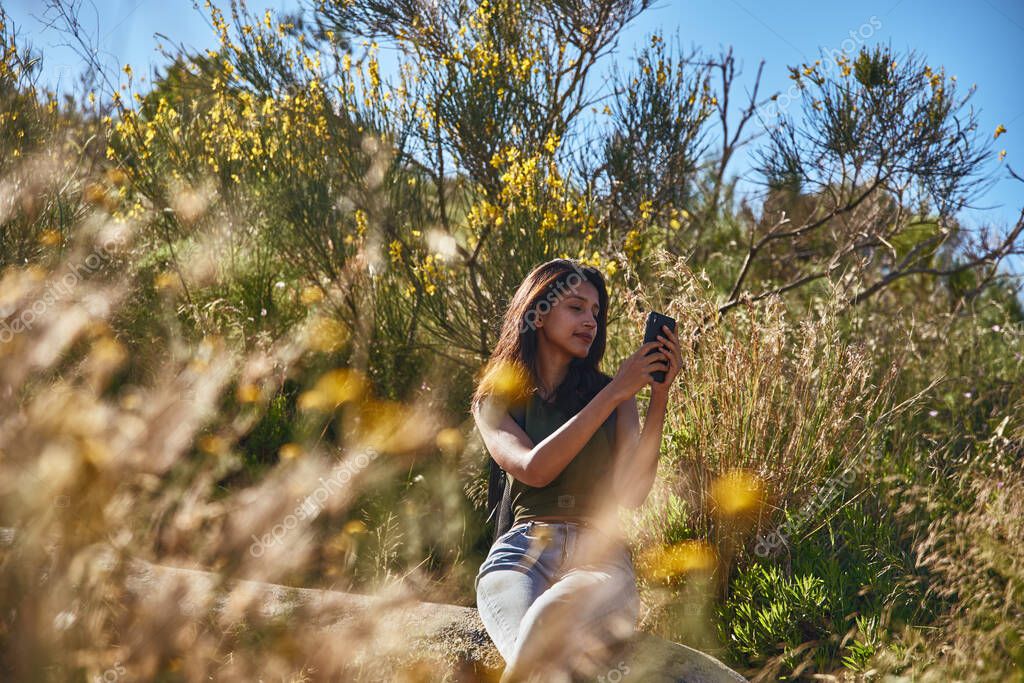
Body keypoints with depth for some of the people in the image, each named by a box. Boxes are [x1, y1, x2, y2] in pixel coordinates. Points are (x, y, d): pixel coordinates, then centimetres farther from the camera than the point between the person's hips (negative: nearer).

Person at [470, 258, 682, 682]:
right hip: (523, 551, -1)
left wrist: (659, 396, -4)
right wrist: (614, 394, -7)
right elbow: (534, 470, -7)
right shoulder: (495, 402, 14)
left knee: (554, 616, -39)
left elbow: (632, 494, 3)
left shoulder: (614, 394, 17)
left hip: (599, 555, 1)